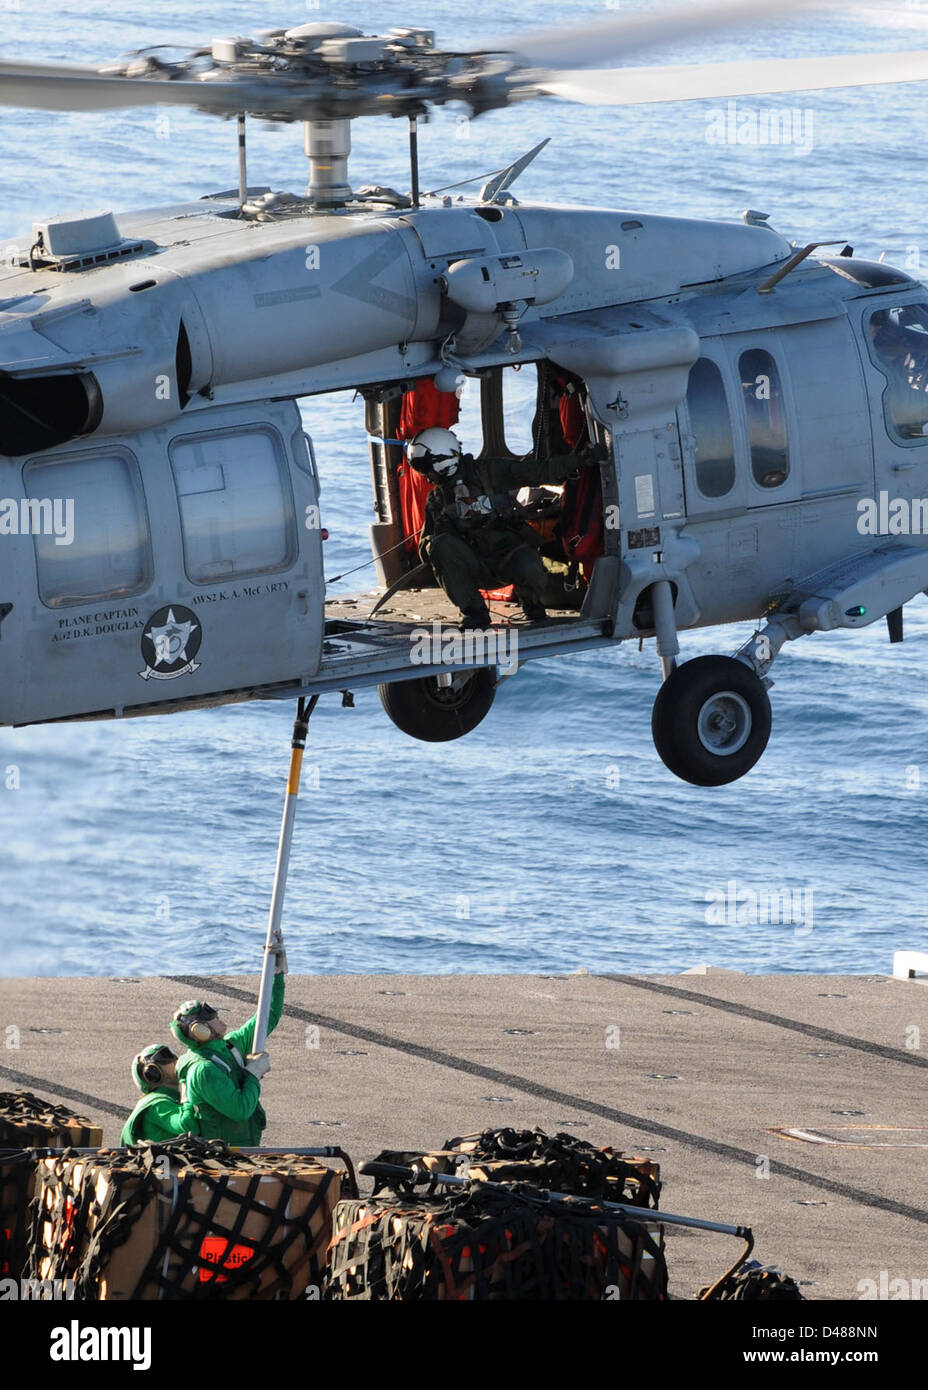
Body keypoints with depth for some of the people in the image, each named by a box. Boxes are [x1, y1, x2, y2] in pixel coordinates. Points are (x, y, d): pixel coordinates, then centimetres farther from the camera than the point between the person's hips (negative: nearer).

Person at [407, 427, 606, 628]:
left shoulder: (489, 472, -1)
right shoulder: (436, 500, 11)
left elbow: (539, 472, -3)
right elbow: (425, 546, 12)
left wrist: (580, 460, -13)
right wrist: (438, 535, -12)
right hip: (476, 569, 3)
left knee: (529, 570, -37)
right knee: (441, 546, -26)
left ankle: (533, 607, 1)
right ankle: (475, 611, -15)